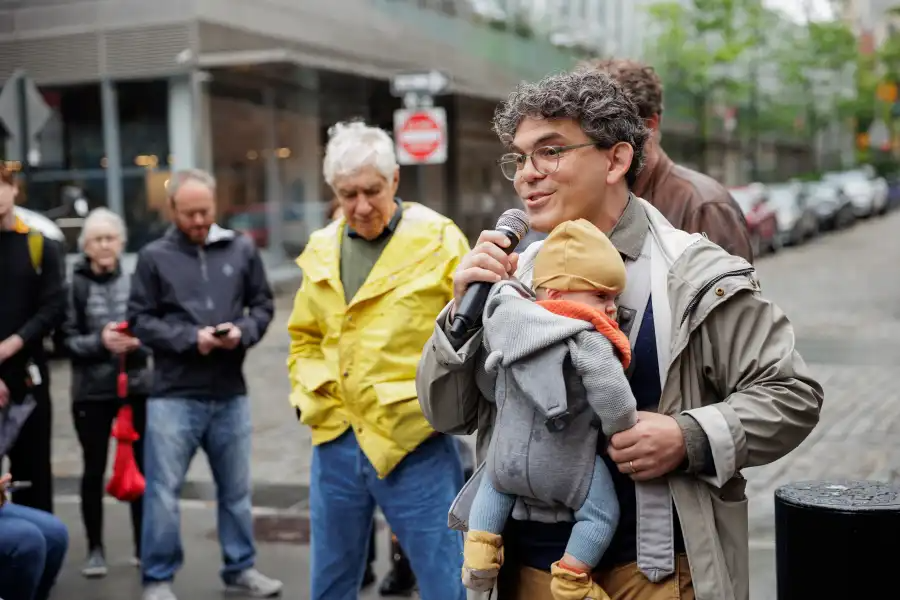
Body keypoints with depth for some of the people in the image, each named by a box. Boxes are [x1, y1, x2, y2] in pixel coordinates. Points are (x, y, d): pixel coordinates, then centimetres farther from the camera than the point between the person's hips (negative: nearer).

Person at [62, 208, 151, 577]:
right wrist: (100, 341, -20)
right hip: (91, 391, -1)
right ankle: (95, 549, 21)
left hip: (136, 386, 1)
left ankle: (144, 546, 21)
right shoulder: (74, 284, -4)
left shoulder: (135, 281, 0)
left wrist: (136, 342, -16)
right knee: (94, 470, 8)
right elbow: (67, 340, -4)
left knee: (140, 467, 7)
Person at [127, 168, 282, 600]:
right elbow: (140, 320, -3)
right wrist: (190, 338, -15)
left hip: (230, 394, 3)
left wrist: (243, 332, -12)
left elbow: (263, 305, 8)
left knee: (235, 489, 14)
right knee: (163, 490, 1)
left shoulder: (241, 249, 3)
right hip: (173, 395, -2)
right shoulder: (154, 257, -2)